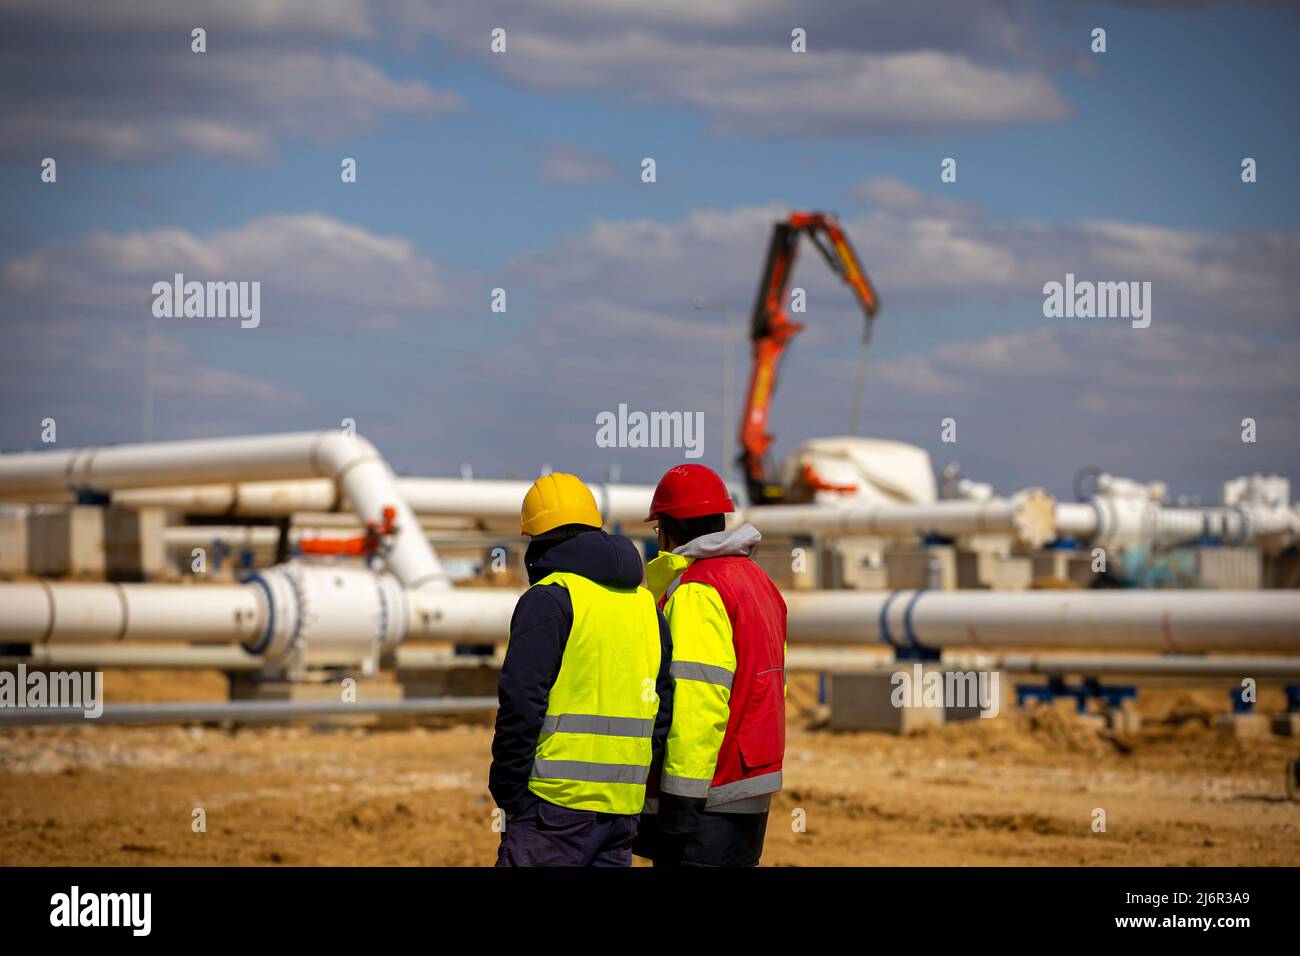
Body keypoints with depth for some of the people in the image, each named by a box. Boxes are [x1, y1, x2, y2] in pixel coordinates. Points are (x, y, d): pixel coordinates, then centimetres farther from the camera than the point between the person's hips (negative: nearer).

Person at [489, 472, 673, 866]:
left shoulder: (548, 600, -7)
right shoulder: (646, 605, 16)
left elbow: (521, 704, -14)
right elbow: (664, 707, 17)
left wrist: (507, 791, -7)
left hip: (557, 802, -7)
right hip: (623, 804, 7)